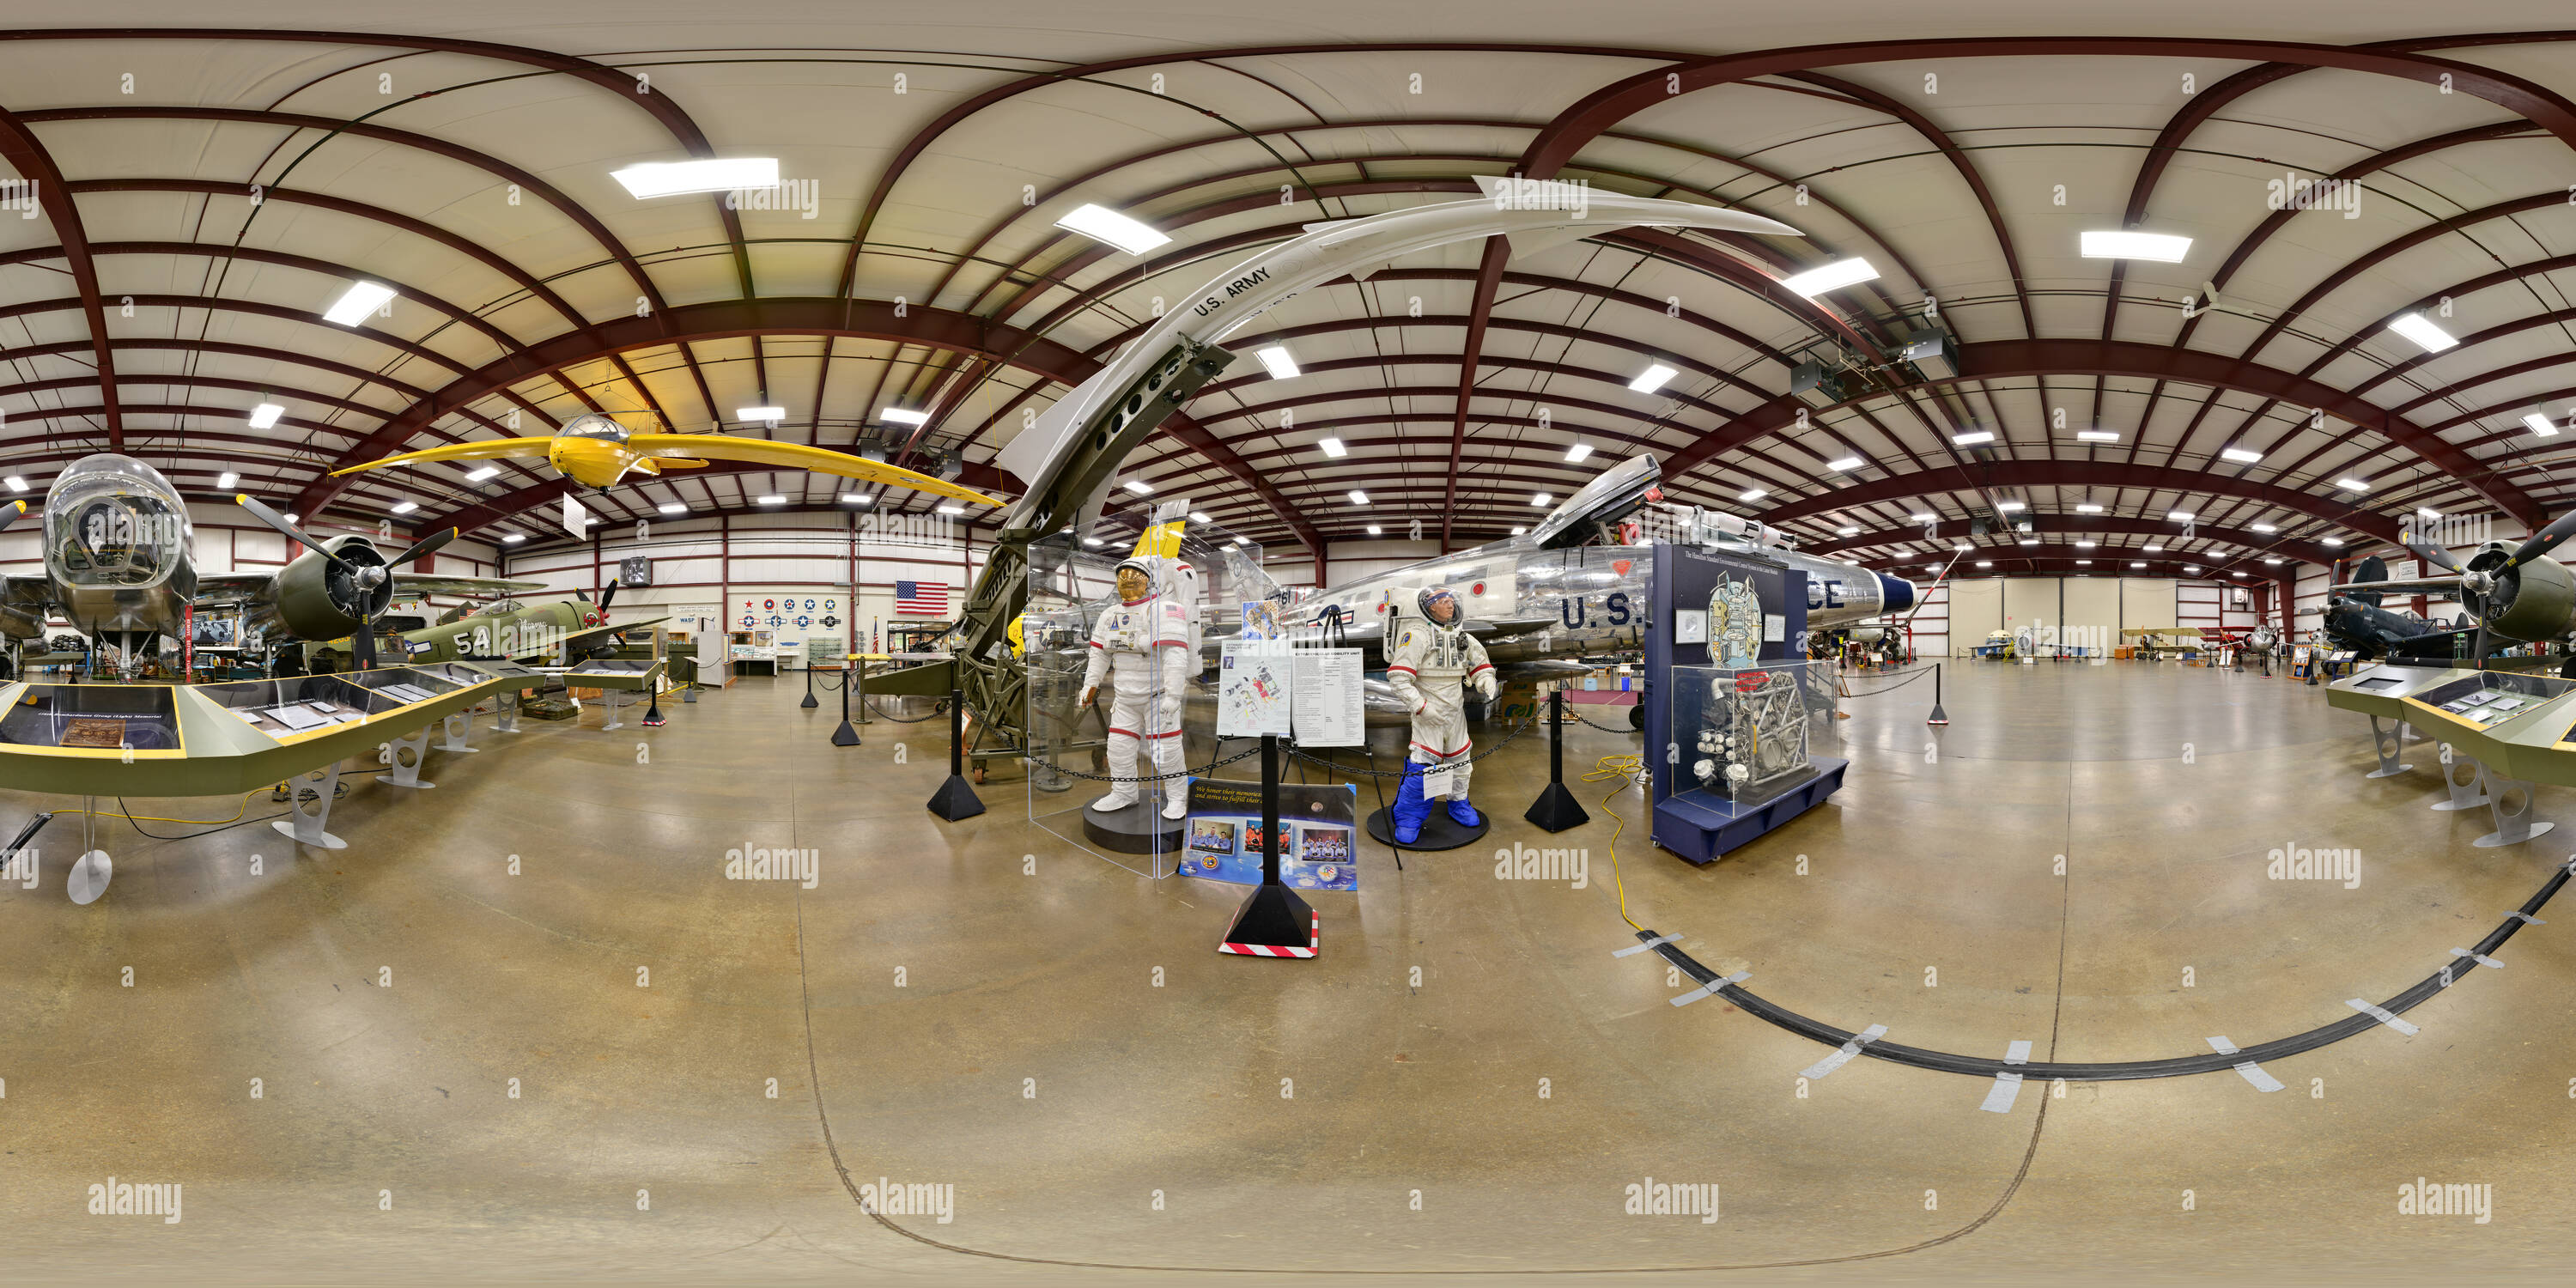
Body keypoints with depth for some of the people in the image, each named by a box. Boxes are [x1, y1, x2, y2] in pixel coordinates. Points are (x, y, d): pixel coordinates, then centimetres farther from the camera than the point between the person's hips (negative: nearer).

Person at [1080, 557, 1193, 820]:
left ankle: (1177, 797, 12)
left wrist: (1172, 696, -31)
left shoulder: (1163, 611, -20)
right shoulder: (1112, 615, 4)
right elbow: (1099, 653, 12)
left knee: (1166, 749, -3)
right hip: (1126, 695, 7)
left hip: (1159, 695, -7)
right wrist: (1090, 684, 9)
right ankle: (1124, 794, 22)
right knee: (1119, 745, 8)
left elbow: (1175, 655, -27)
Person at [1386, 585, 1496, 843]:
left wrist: (1487, 686, 0)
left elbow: (1480, 664, 21)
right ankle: (1408, 819, -1)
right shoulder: (1418, 635, -15)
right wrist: (1421, 706, -22)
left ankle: (1459, 804, 38)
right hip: (1428, 713, -7)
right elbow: (1398, 677, -19)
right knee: (1422, 764, -11)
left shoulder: (1462, 637, 8)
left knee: (1459, 759, 17)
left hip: (1455, 710, 7)